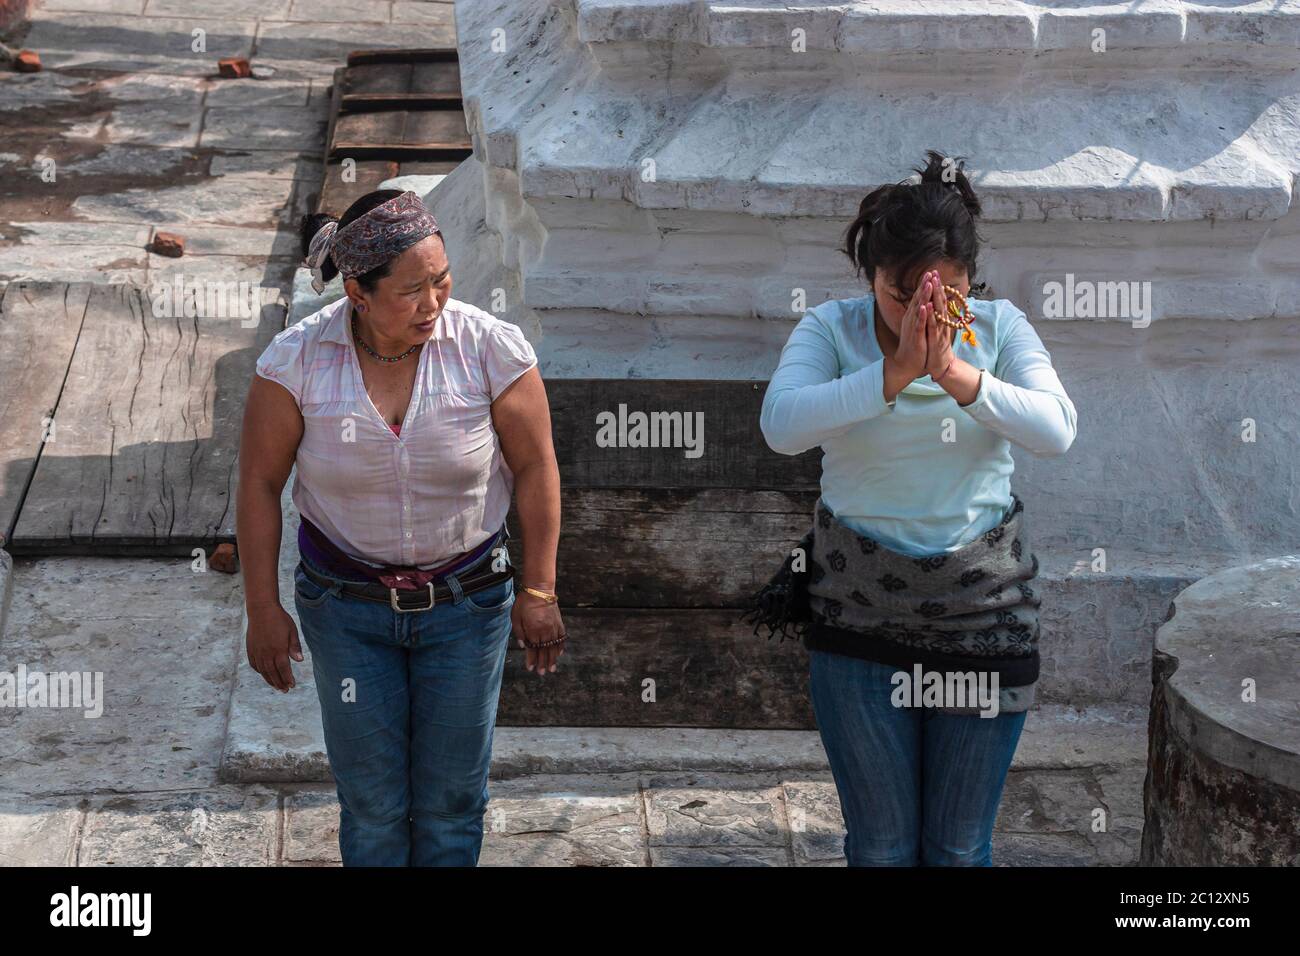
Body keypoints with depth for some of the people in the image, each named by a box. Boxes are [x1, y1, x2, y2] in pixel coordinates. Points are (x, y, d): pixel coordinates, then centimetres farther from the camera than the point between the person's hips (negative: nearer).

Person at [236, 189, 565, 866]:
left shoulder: (491, 348, -17)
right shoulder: (297, 361, -16)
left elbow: (534, 467, -7)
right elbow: (259, 482, -7)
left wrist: (538, 591, -5)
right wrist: (263, 610, -5)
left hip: (467, 601, 0)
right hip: (346, 606, 0)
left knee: (451, 796, 12)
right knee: (370, 798, 10)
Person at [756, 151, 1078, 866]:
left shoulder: (998, 327, -3)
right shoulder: (832, 329, -7)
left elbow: (1055, 430, -19)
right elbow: (780, 425, -25)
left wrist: (954, 371, -31)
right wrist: (896, 371, -33)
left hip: (982, 607, 1)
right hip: (860, 611, -1)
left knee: (960, 846, 11)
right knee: (879, 844, 8)